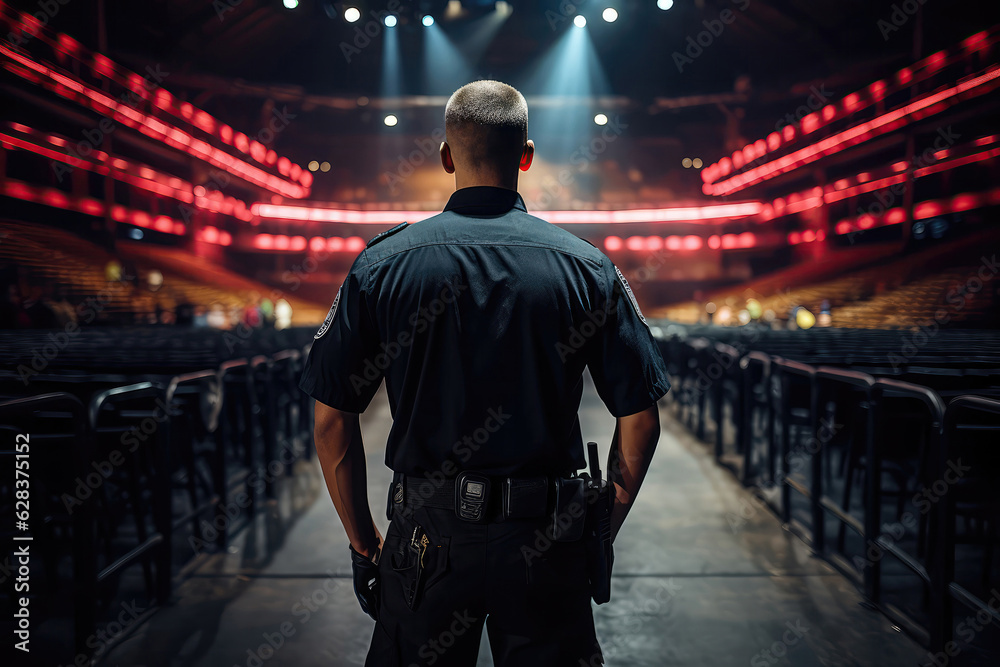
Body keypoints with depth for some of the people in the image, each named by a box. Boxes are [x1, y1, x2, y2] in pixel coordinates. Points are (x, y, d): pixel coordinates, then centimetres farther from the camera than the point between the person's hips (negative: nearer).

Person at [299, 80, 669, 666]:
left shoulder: (382, 265, -4)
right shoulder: (588, 267, -4)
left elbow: (333, 420, -3)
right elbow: (641, 420, -3)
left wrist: (365, 544, 7)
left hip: (427, 536, 0)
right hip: (547, 540, 1)